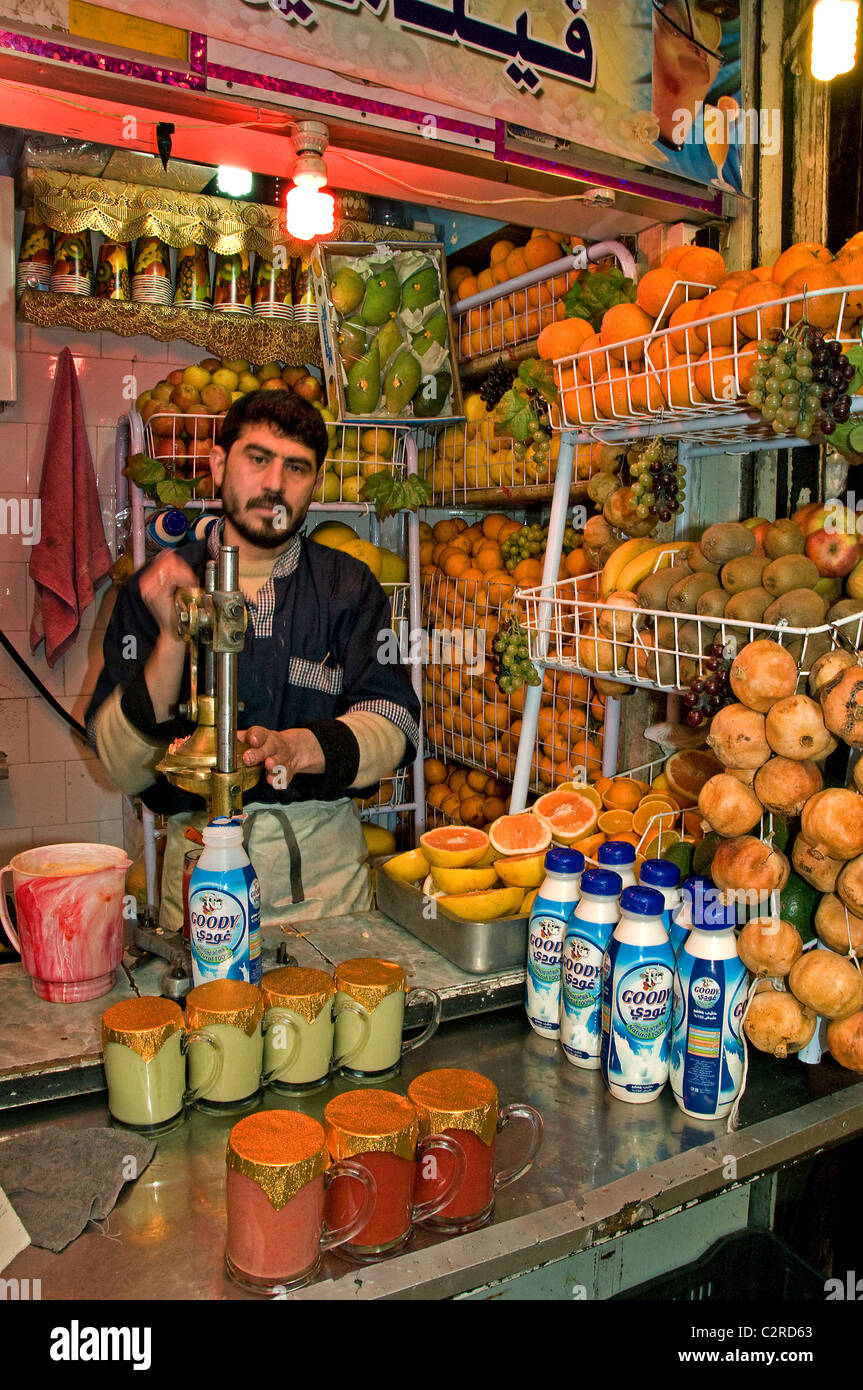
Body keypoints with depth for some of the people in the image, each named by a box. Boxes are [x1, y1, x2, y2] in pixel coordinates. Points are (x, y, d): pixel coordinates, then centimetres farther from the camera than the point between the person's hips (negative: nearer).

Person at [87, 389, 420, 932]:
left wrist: (295, 747, -26)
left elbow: (393, 726, -8)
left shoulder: (348, 586, 3)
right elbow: (122, 769, -7)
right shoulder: (156, 588, 0)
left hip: (326, 871, 1)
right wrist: (172, 639, -20)